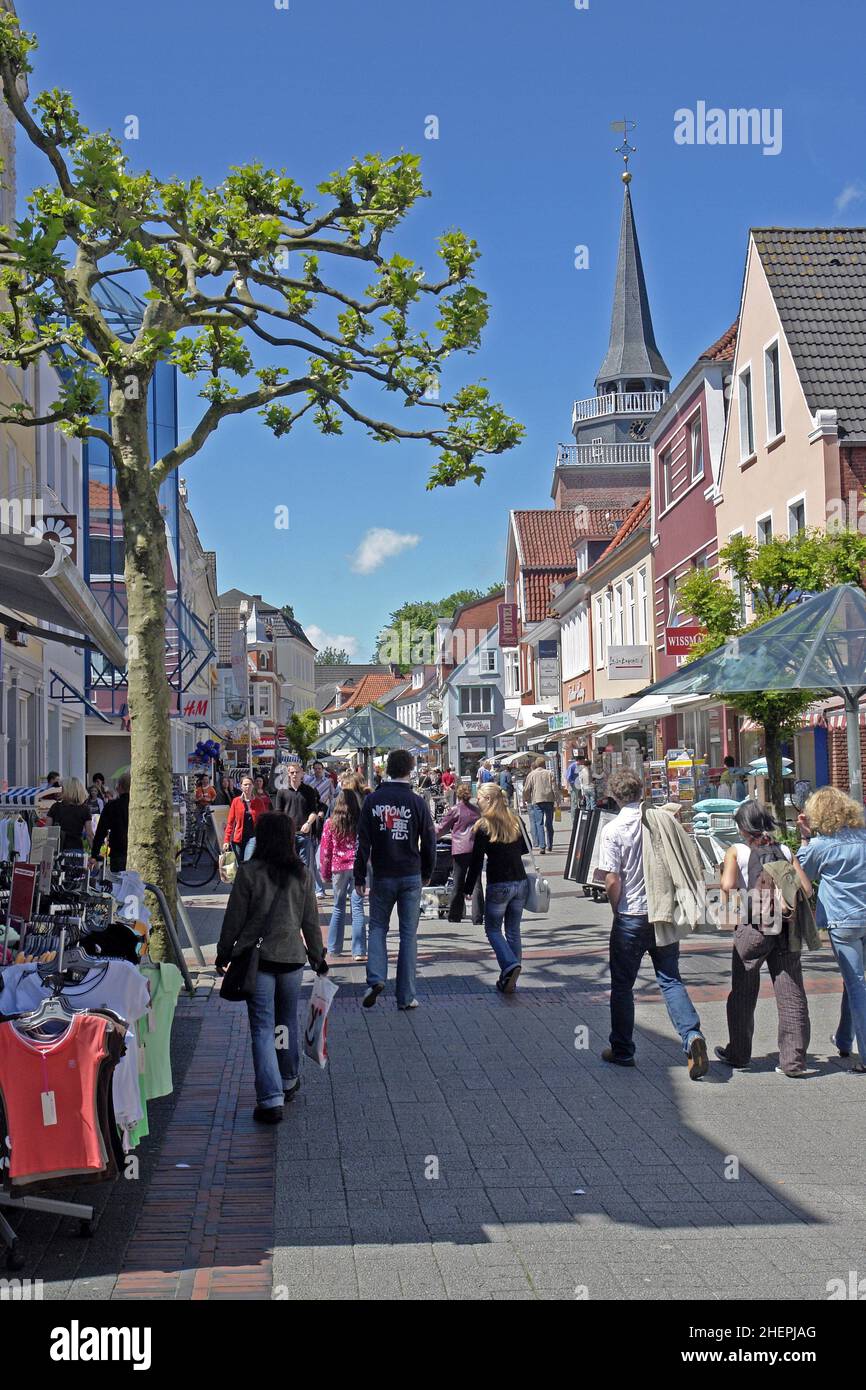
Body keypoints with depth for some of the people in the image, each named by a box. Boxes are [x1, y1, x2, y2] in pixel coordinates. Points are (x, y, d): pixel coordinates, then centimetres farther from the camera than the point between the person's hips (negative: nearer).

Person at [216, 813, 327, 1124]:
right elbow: (311, 921, 6)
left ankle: (271, 1100, -7)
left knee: (262, 1030, -1)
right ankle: (289, 1082, 38)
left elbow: (234, 918, -4)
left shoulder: (248, 872, -8)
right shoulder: (302, 874, 0)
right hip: (291, 958, 3)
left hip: (255, 958, -3)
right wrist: (318, 957, 18)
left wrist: (224, 954, 9)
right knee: (288, 1023, 21)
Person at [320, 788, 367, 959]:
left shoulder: (330, 823, 0)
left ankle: (334, 948, 20)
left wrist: (325, 873, 11)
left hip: (338, 868, 1)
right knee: (358, 908, -1)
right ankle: (358, 951, -4)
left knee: (338, 907, 15)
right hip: (358, 868, -1)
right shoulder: (362, 822, -3)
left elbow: (325, 850, 3)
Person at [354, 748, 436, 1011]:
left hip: (382, 876, 1)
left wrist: (359, 877, 4)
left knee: (377, 927, 16)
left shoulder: (373, 800, -2)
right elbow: (429, 842, 1)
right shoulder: (417, 802, -4)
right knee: (409, 934, 6)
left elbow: (363, 841, -2)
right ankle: (406, 996, 6)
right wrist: (426, 874, 14)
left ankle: (376, 977, -7)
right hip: (411, 876, -1)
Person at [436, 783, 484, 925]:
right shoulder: (476, 810, 13)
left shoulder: (454, 810, 1)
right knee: (476, 884, -1)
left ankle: (454, 916, 14)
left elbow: (442, 828, 9)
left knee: (458, 884, 6)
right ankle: (477, 918, -6)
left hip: (460, 849, -2)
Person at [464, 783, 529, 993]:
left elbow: (476, 861, -9)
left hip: (498, 886, -5)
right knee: (513, 931, 13)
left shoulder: (483, 827, -11)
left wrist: (468, 889, -1)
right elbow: (525, 848, 17)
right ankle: (509, 980, 15)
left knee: (493, 929, 10)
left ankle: (510, 965, -14)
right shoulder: (516, 822, 3)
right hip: (521, 883, 5)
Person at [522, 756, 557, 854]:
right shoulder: (549, 773, 8)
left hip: (537, 801, -2)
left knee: (539, 823, -5)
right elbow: (554, 787, 5)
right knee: (549, 824, 13)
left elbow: (526, 790, 2)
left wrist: (524, 801, 12)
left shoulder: (531, 775, 3)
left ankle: (541, 846, -16)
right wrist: (556, 799, 10)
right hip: (549, 800, 2)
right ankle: (550, 845, 21)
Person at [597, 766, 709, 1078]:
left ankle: (622, 1050, 21)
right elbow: (691, 862, 2)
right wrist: (677, 899, 13)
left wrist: (617, 911, 3)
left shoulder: (614, 829, -13)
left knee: (622, 985, 12)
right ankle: (692, 1035, -10)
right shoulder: (664, 820, -2)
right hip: (665, 916, 3)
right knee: (670, 980, 11)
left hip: (630, 918, -3)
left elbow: (612, 882, -14)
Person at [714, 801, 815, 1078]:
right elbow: (806, 889, 1)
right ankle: (794, 1060, 5)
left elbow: (728, 885, -16)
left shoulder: (737, 851, -1)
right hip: (786, 930, 2)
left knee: (742, 994, 12)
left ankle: (738, 1055, 22)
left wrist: (730, 910, 1)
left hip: (751, 929, -2)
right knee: (791, 995, 5)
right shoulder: (785, 851, 7)